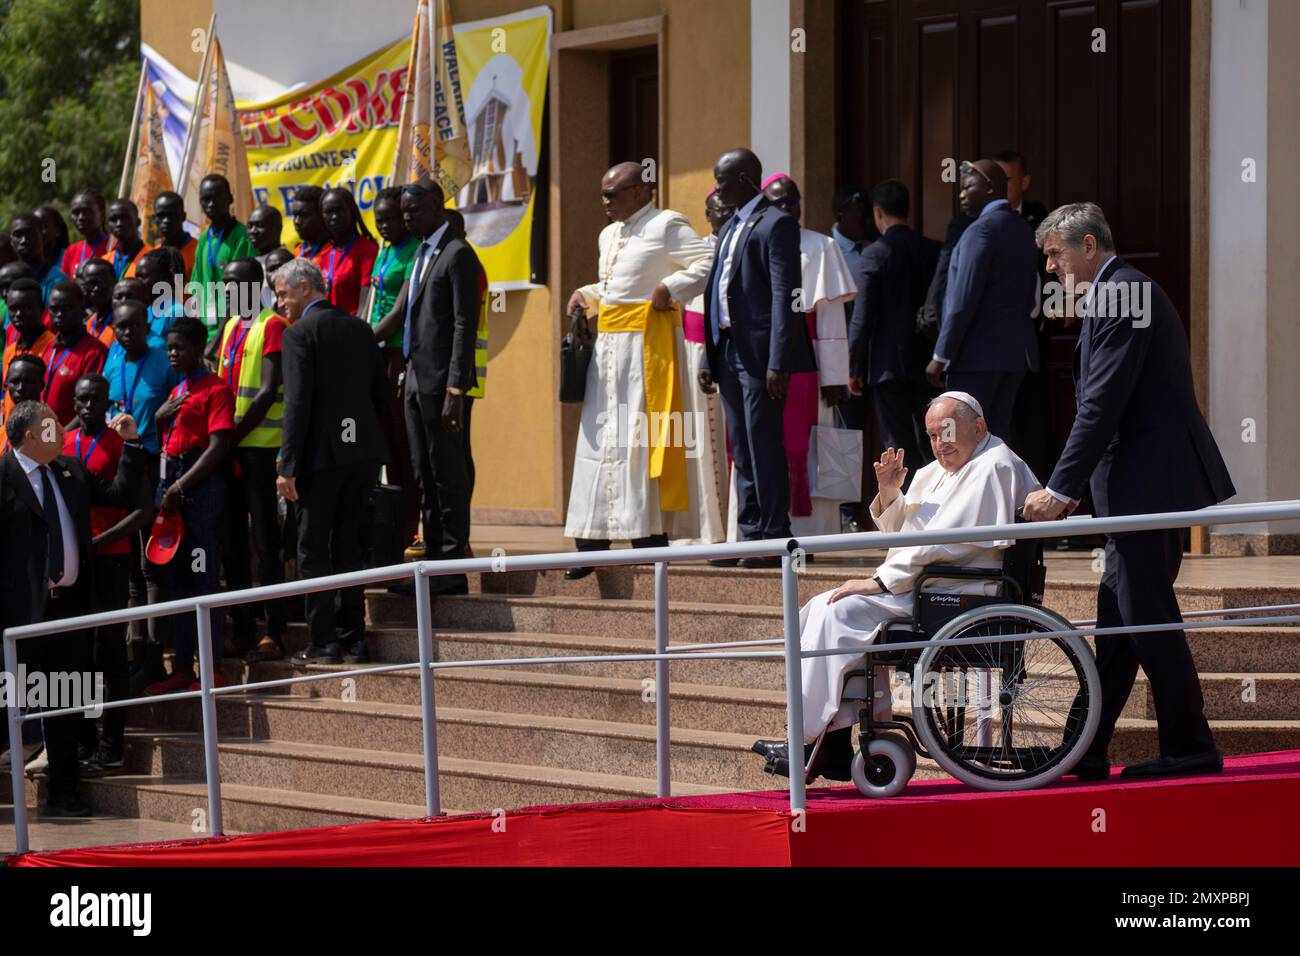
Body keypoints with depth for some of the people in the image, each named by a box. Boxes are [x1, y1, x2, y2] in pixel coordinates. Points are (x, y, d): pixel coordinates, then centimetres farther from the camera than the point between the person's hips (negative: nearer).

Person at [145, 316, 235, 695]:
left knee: (203, 576, -8)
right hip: (170, 483, 8)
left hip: (202, 485, -8)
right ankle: (181, 668, 13)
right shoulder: (176, 392, 19)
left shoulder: (216, 390, -6)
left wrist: (180, 487, -16)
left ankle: (213, 668, -5)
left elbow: (218, 447, -14)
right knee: (178, 578, 9)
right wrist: (161, 415, 3)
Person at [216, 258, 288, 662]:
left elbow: (268, 391, -15)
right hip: (230, 445, 8)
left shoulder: (272, 326, -8)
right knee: (232, 539, 9)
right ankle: (243, 631, 14)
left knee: (265, 540, -6)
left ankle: (274, 633, -4)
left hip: (260, 445, -8)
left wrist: (235, 433, -16)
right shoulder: (230, 327, 16)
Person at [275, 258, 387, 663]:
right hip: (365, 451, 6)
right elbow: (380, 395, 14)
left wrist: (288, 466, -14)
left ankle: (323, 642, -1)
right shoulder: (360, 329, 12)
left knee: (313, 548, 1)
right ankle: (354, 639, 14)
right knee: (348, 545, 14)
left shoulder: (299, 333, -8)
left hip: (322, 454, -6)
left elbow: (298, 403, -15)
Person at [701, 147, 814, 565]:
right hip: (729, 352, 9)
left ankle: (775, 539, -5)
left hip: (760, 353, -9)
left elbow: (784, 295, -15)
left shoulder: (775, 224, -9)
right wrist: (709, 359, 15)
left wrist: (777, 362, -21)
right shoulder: (730, 229, 19)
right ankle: (751, 534, 14)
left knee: (764, 448, -8)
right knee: (741, 450, 10)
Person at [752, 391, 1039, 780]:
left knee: (841, 613, -21)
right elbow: (901, 531, 26)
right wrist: (890, 495, 4)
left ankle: (814, 742, -20)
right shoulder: (936, 471, 21)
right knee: (819, 610, -2)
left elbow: (943, 543, -19)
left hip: (958, 596, -10)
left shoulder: (993, 468, -10)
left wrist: (880, 581, -18)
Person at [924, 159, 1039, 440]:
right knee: (997, 434, 10)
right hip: (1017, 352, 9)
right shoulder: (1023, 230, 15)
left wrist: (941, 356, -15)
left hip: (979, 353, -9)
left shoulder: (982, 230, -13)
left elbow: (965, 299, -18)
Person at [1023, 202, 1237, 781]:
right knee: (1117, 621, 11)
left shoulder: (1121, 298, -14)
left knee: (1148, 619, -5)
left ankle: (1190, 750, 1)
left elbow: (1103, 405, -19)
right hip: (1146, 487, 10)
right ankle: (1084, 753, 15)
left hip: (1149, 484, -10)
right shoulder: (1123, 293, 18)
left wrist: (1061, 490, -17)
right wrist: (1072, 488, 16)